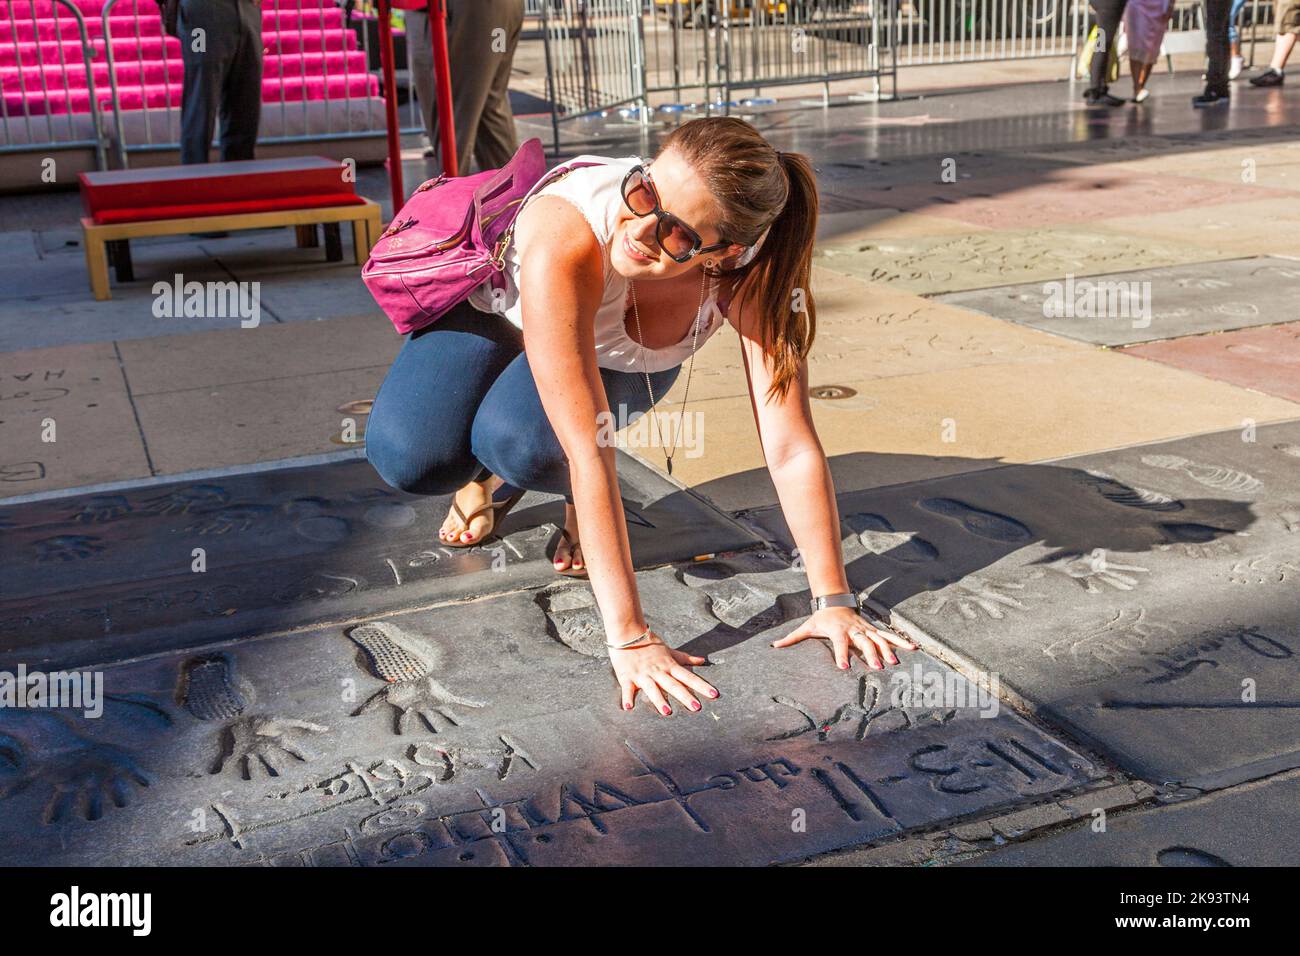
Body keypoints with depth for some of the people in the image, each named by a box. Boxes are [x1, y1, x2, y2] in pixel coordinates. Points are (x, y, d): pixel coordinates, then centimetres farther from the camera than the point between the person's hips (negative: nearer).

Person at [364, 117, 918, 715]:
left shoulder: (748, 269, -35)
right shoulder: (565, 240, -45)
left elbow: (792, 449, -31)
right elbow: (587, 453, -46)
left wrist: (835, 602, -33)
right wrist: (628, 637, -46)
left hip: (623, 358, 1)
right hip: (498, 307, -1)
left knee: (517, 440, -32)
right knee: (410, 459, -26)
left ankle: (574, 493, 5)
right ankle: (489, 476, 11)